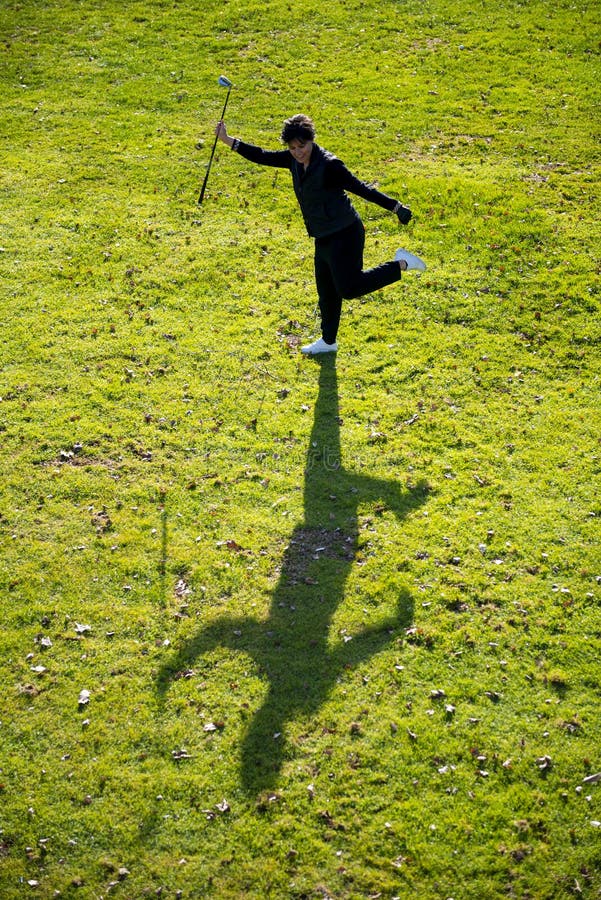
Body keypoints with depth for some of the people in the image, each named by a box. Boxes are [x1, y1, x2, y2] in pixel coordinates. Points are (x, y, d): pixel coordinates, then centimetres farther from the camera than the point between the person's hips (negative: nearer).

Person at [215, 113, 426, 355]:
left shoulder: (329, 164, -21)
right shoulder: (295, 160, 1)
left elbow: (360, 188, -22)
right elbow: (263, 157, 7)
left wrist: (395, 207, -24)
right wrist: (228, 140, 5)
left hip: (344, 235, -8)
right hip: (324, 238, 8)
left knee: (348, 287, -9)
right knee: (326, 291, 18)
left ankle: (401, 264, 4)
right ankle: (328, 341, 35)